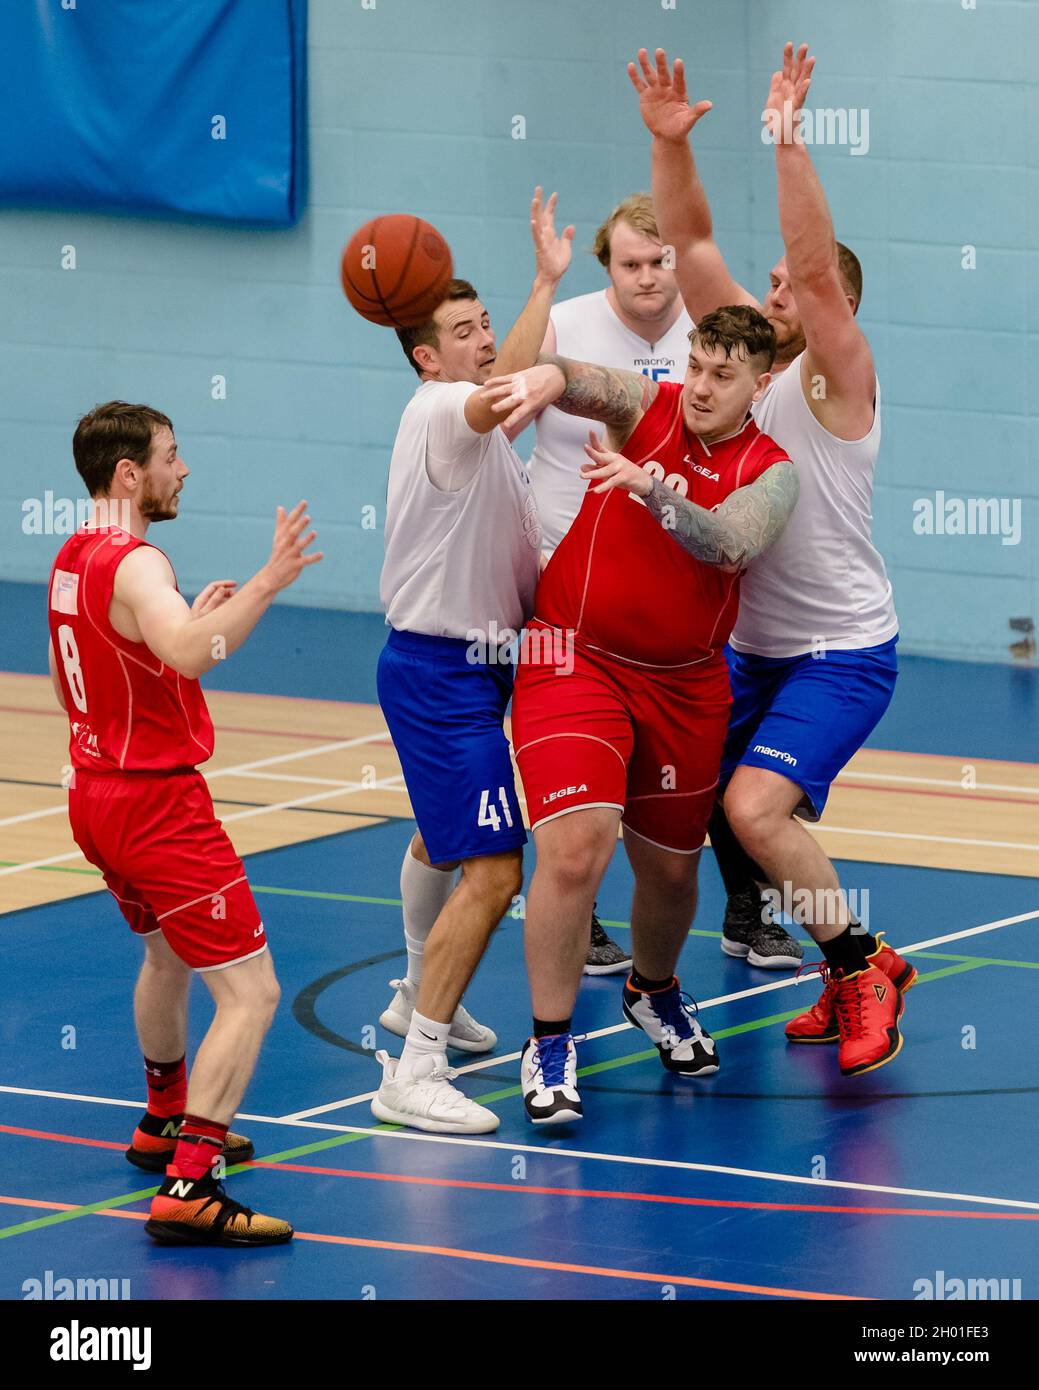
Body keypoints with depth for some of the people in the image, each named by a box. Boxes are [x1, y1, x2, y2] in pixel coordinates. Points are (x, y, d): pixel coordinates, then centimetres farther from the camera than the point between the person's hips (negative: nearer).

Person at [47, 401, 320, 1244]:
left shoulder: (71, 559, 10)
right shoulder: (135, 565, -20)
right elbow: (188, 657, -40)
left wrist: (190, 620, 18)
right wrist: (268, 583, -41)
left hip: (97, 792, 10)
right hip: (157, 803, -10)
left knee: (168, 954, 34)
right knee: (250, 993, -13)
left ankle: (165, 1125, 51)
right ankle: (188, 1189, -22)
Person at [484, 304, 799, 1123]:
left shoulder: (770, 473, -6)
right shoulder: (650, 409, -7)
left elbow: (729, 545, -28)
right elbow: (585, 383, -29)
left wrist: (652, 486, -45)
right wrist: (547, 378, -54)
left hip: (683, 683, 3)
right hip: (576, 656, -3)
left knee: (669, 866, 15)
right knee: (576, 847, -19)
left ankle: (654, 993, 48)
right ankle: (550, 1044, -5)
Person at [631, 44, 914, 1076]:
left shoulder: (836, 375, -11)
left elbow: (818, 263, -27)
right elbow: (693, 245, 1)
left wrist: (788, 142, -33)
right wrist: (671, 143, -12)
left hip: (842, 652, -8)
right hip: (752, 645, 8)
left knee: (756, 807, -23)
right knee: (713, 804, 10)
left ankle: (862, 964, -4)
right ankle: (850, 984, 24)